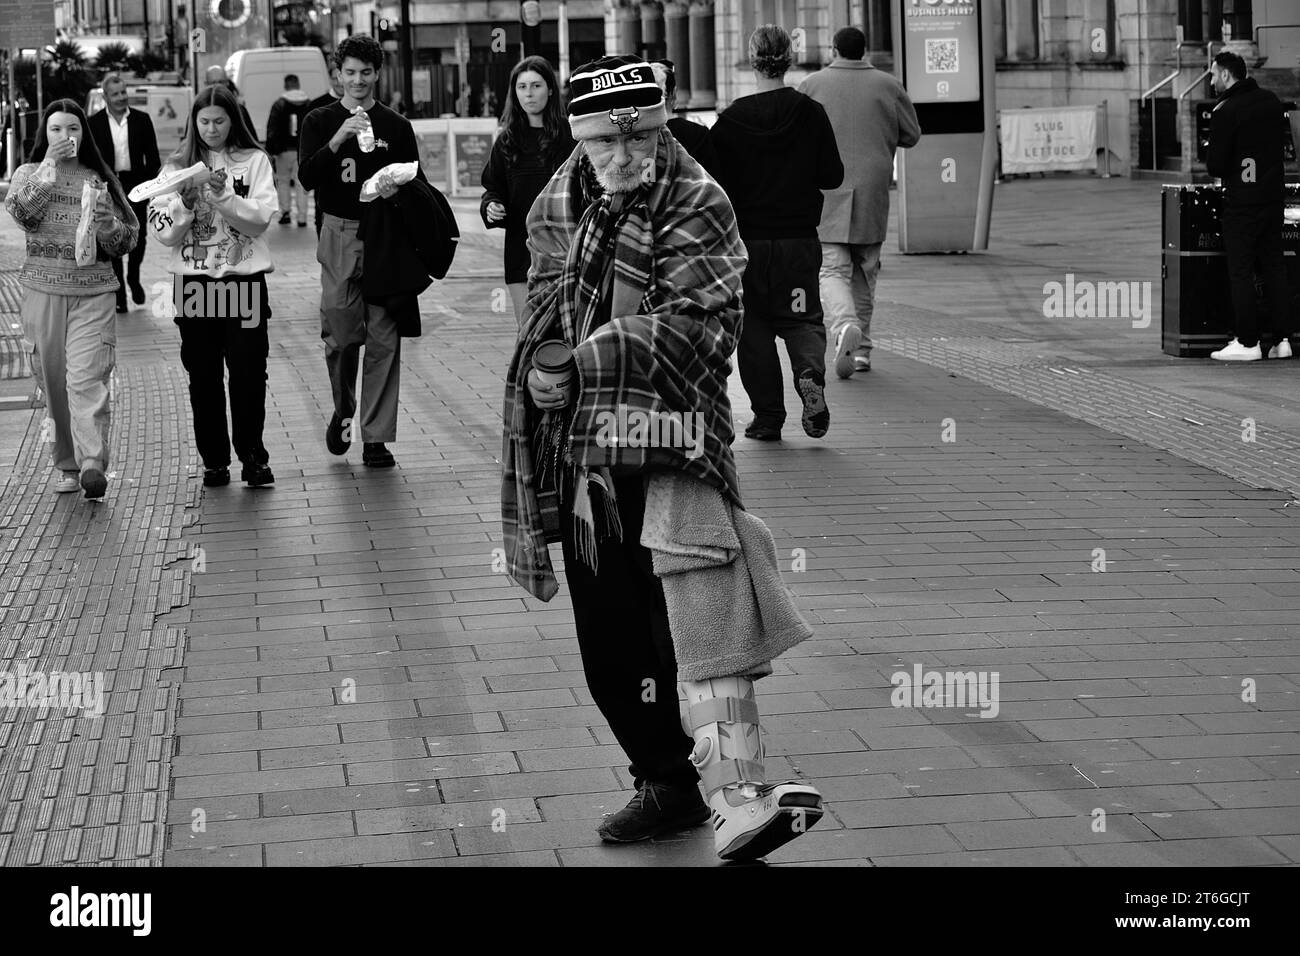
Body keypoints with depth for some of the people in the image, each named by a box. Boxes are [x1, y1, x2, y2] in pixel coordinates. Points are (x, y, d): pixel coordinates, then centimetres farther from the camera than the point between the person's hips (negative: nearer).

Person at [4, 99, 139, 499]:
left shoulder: (100, 179, 9)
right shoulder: (29, 173, 9)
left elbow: (127, 241, 9)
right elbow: (18, 211, -12)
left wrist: (109, 226, -12)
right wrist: (49, 167, -12)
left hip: (92, 293, -1)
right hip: (42, 291, 1)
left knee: (87, 380, -14)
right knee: (52, 383, 5)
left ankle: (93, 465, -22)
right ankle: (65, 463, 16)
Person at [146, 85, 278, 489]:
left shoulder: (253, 161, 3)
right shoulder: (178, 165, 7)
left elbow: (260, 218, -7)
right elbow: (162, 230, 1)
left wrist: (223, 196, -20)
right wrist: (187, 202, -16)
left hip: (244, 277, -2)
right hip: (193, 280, 2)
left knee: (248, 371, -3)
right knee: (203, 375, 5)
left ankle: (252, 455, 8)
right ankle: (214, 460, 13)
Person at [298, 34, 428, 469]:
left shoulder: (396, 127, 9)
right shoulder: (320, 122, 7)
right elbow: (306, 176, -6)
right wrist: (337, 141, -18)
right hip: (339, 234, -1)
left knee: (384, 340, -2)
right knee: (340, 335, -2)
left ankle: (376, 437, 3)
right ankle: (342, 411, 25)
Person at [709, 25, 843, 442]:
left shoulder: (731, 119, -7)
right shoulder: (811, 114, -5)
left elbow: (713, 180, -5)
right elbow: (833, 176, -1)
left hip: (747, 239, 0)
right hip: (799, 238, 1)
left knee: (754, 327, 10)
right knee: (801, 318, 9)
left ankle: (767, 416, 8)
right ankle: (810, 372, -21)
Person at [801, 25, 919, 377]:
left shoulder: (812, 85, 0)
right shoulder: (888, 86, 3)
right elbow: (911, 135, 6)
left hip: (827, 192, -2)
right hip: (872, 190, 2)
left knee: (833, 270, -2)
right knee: (864, 271, 14)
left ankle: (845, 325, -30)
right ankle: (861, 349, 15)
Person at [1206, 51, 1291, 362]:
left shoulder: (1225, 111, -14)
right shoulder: (1271, 101, 7)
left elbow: (1216, 165, -14)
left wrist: (1213, 162, 7)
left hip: (1242, 201, -6)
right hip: (1274, 194, 6)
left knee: (1240, 270, -1)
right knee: (1274, 266, 11)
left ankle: (1247, 342, -1)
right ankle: (1281, 338, 11)